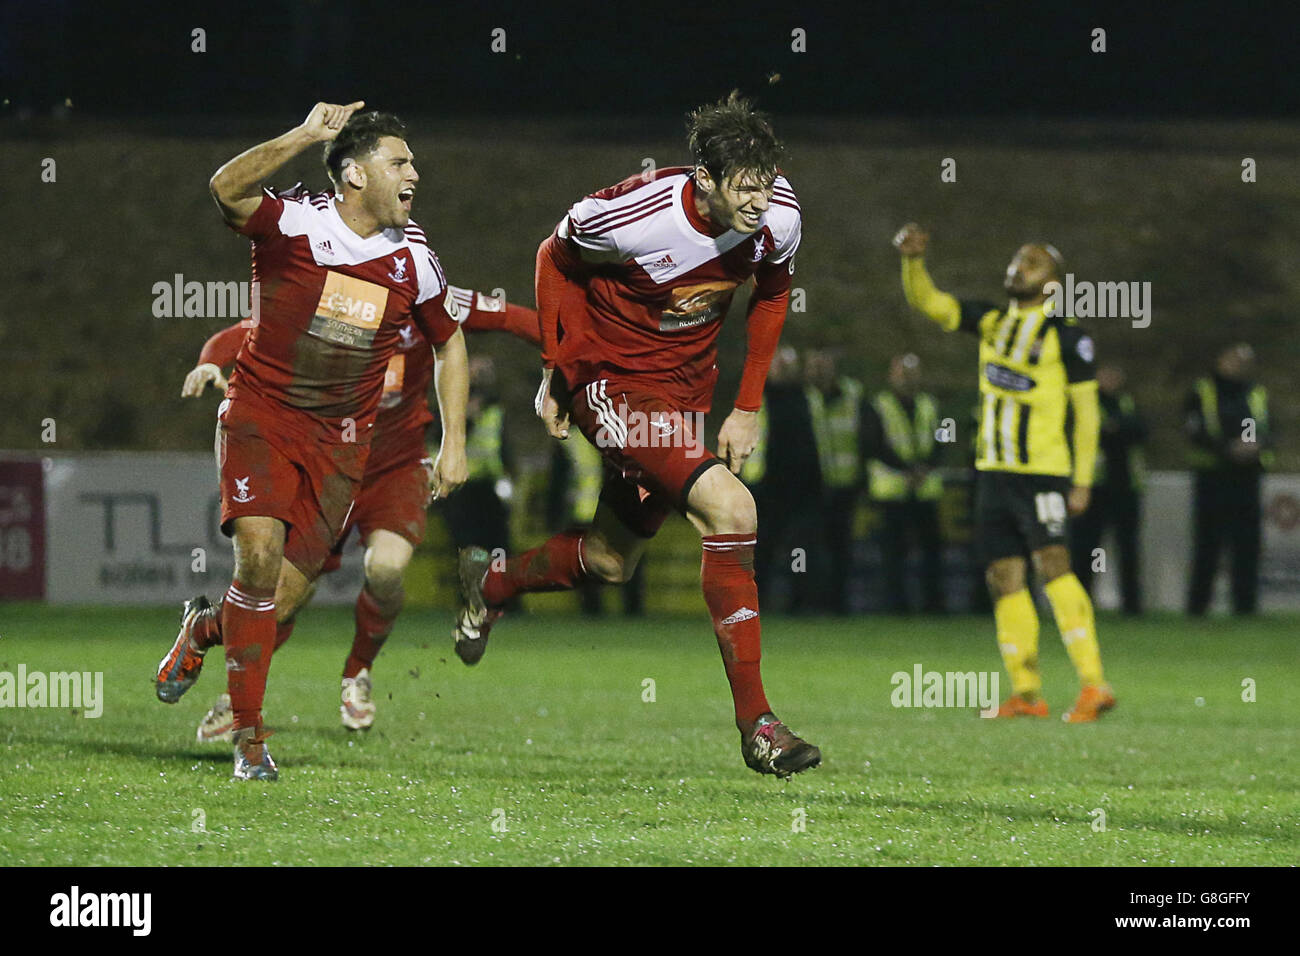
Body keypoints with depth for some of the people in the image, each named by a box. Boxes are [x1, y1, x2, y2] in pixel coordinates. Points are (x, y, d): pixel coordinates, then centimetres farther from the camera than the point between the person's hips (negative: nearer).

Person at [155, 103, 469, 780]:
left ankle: (206, 629, 33)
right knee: (260, 554, -22)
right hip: (261, 413, -3)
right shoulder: (295, 224, -13)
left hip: (340, 438, 4)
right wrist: (304, 137, -44)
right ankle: (249, 736, -9)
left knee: (285, 598, -3)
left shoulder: (413, 260, 0)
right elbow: (226, 190, -34)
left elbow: (449, 342, 16)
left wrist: (454, 441, 9)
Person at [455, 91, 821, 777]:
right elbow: (556, 257, -7)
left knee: (611, 561, 16)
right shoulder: (636, 215, -28)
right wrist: (555, 372, -1)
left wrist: (748, 407, 5)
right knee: (730, 508, -25)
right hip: (611, 379, -6)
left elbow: (771, 294, 8)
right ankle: (755, 722, -21)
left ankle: (488, 584, 49)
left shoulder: (779, 217, -14)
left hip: (686, 387, 7)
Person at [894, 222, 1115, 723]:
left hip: (1043, 472, -7)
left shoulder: (1066, 336, -5)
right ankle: (1026, 692, 9)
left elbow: (1086, 410, -5)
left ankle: (1093, 684, -19)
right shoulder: (991, 321, 12)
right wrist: (912, 260, -12)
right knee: (1005, 580, 5)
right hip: (993, 471, 7)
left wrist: (1082, 480, -9)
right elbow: (927, 302, 8)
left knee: (1053, 568, -17)